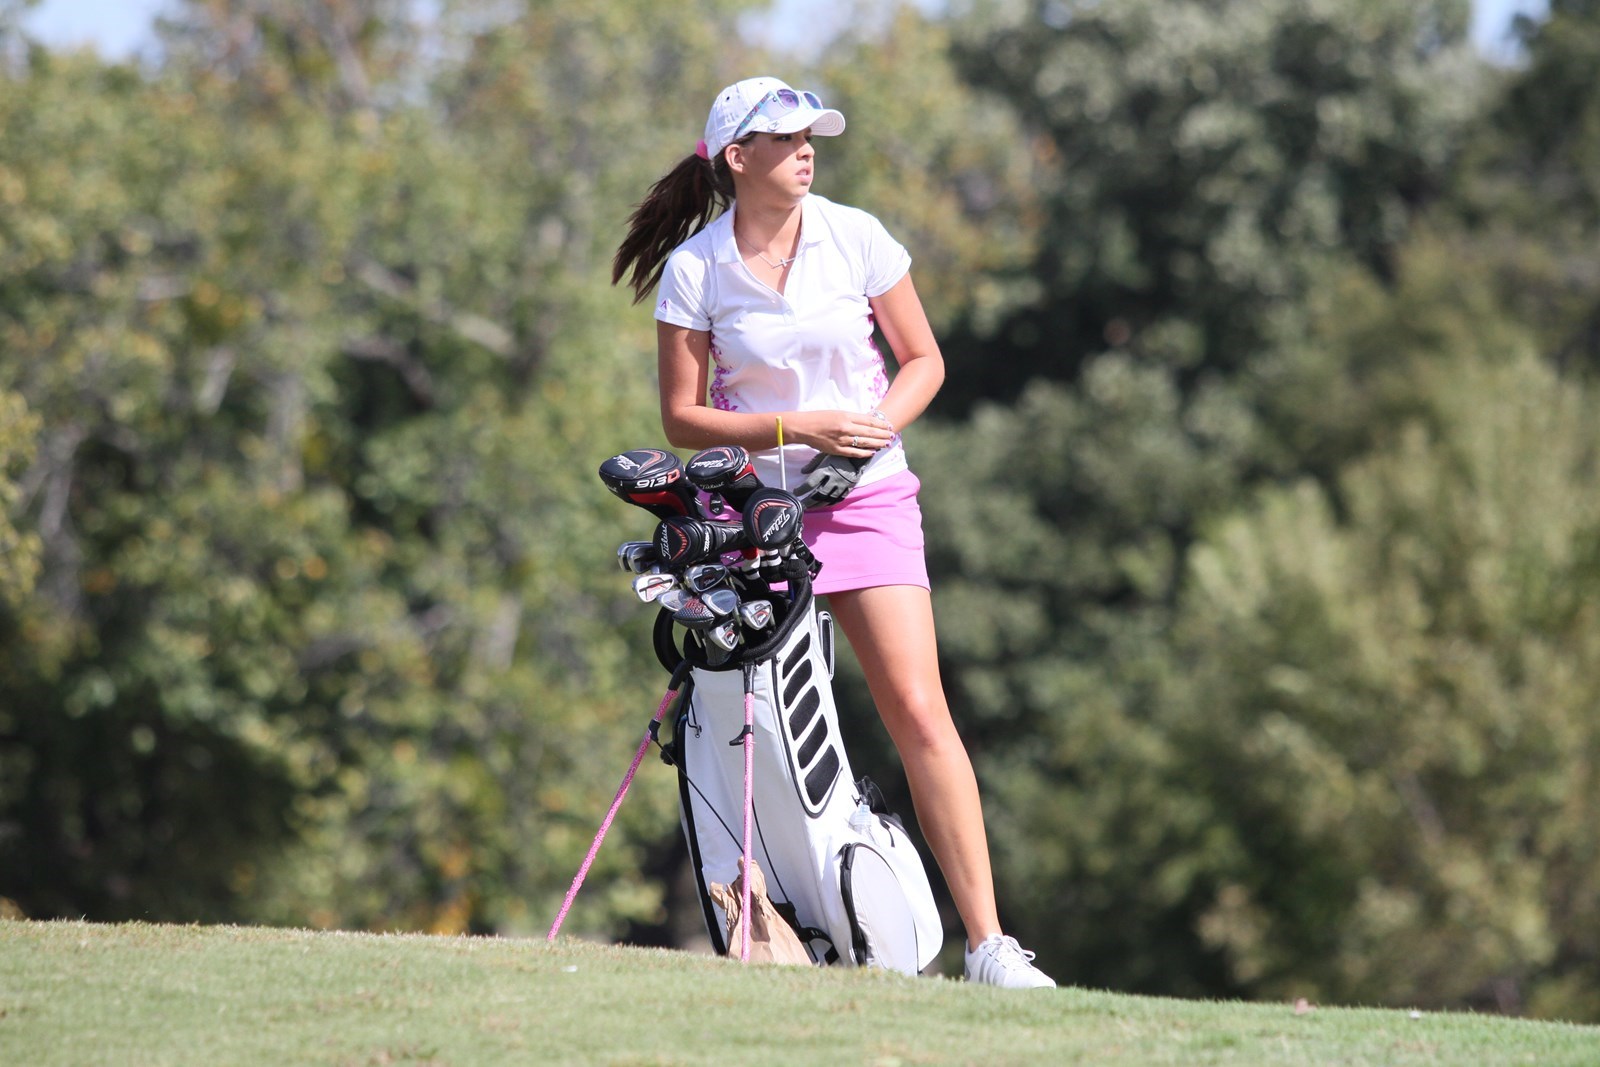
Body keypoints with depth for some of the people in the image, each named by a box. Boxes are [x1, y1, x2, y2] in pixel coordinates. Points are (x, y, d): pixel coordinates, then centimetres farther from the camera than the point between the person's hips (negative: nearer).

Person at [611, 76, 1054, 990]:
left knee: (921, 715, -11)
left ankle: (987, 940, -13)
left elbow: (923, 361, 9)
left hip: (866, 499, 0)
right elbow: (684, 416, -1)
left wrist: (875, 428, -9)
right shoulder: (695, 269, -3)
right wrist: (797, 427, -13)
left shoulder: (856, 238, 1)